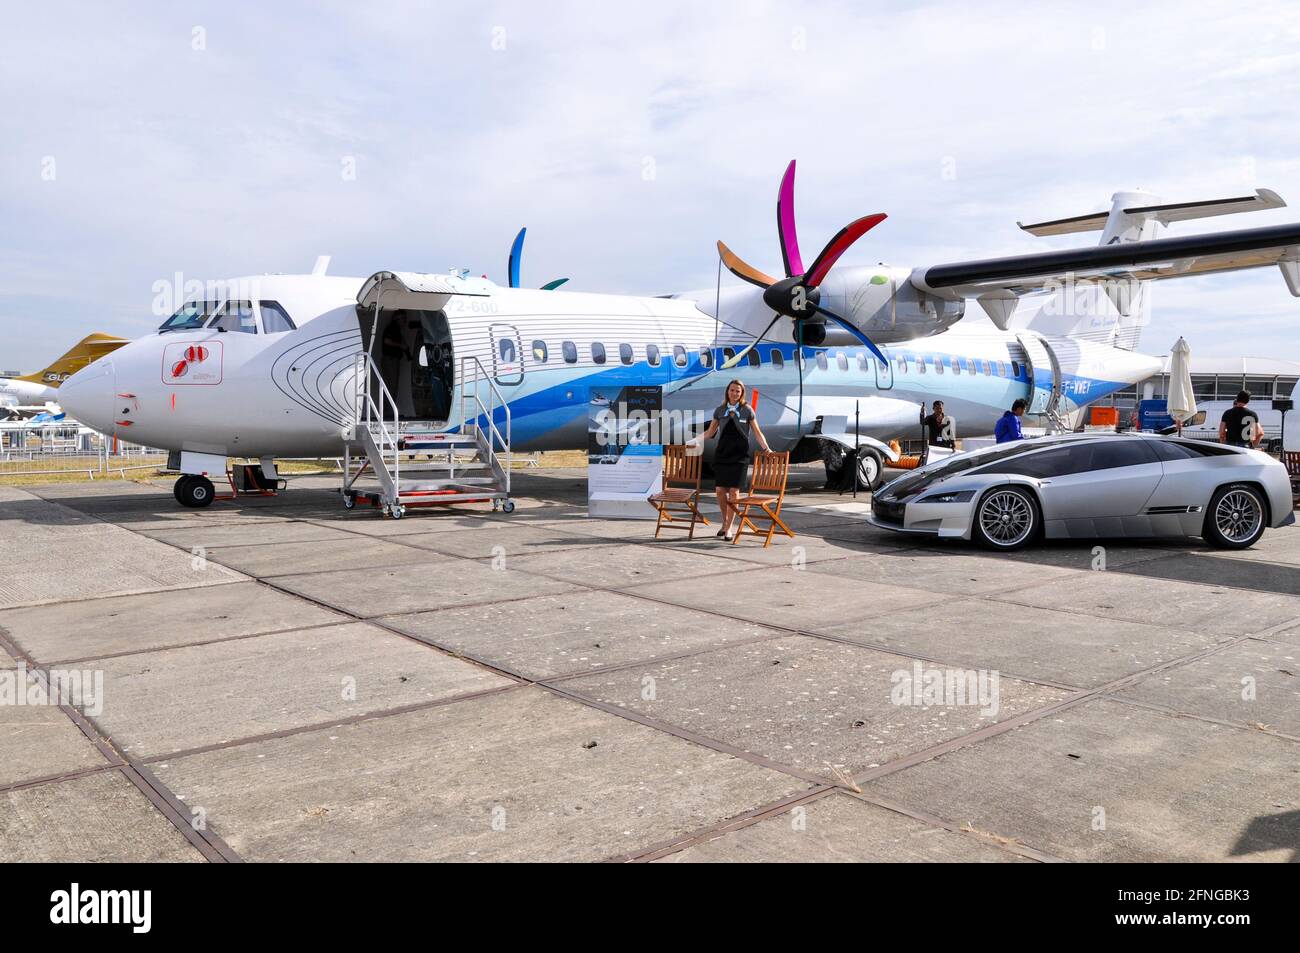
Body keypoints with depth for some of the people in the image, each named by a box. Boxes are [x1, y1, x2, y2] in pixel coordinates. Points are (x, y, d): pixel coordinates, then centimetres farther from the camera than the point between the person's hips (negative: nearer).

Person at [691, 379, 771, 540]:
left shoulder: (747, 410, 2)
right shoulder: (720, 410, 8)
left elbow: (757, 432, 4)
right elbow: (710, 432, 16)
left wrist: (766, 448, -8)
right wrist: (695, 441, 7)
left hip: (739, 455, -2)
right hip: (721, 454, 2)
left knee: (734, 491, -8)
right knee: (720, 490, -2)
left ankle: (729, 527, 2)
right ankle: (725, 522, 20)